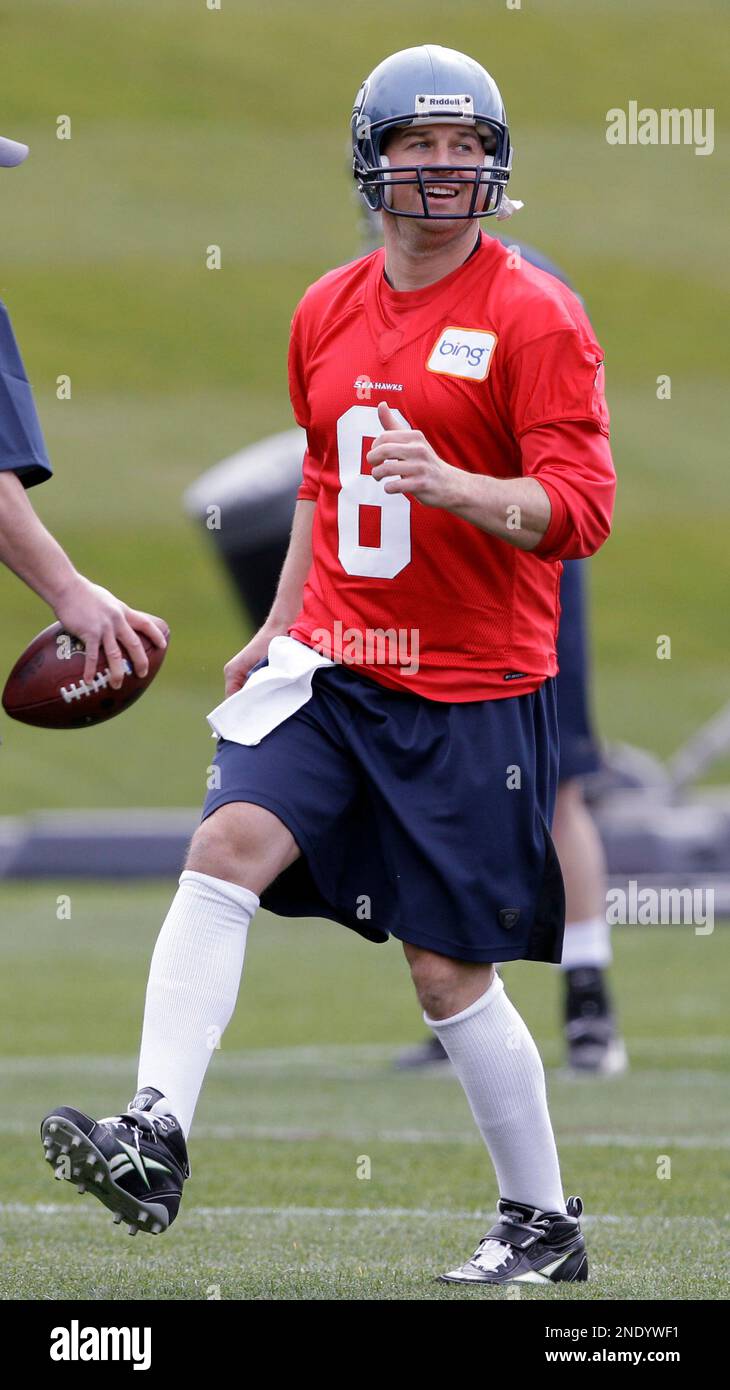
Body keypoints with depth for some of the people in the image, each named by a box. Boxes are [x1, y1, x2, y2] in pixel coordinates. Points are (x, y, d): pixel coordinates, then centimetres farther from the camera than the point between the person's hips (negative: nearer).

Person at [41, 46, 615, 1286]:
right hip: (332, 669, 5)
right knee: (227, 846, -19)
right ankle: (155, 1138, -27)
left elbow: (579, 510, -14)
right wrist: (280, 631, 26)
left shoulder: (534, 319, -7)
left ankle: (544, 1224, 16)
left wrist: (451, 484, -30)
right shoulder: (327, 313, 12)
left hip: (474, 693, -5)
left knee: (450, 975, -1)